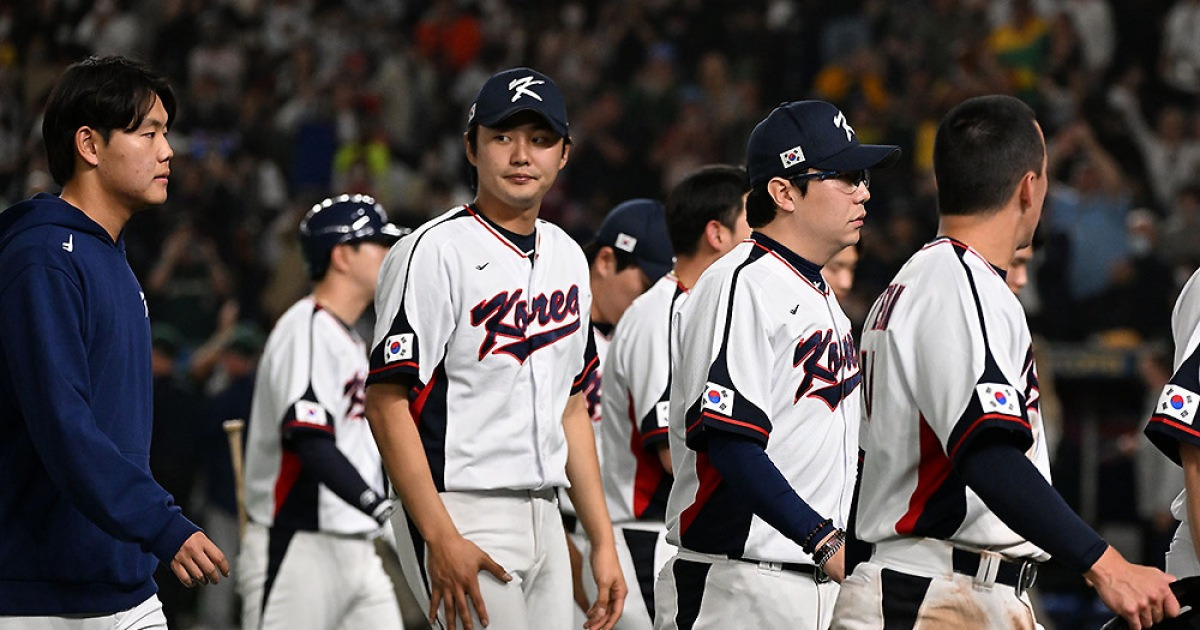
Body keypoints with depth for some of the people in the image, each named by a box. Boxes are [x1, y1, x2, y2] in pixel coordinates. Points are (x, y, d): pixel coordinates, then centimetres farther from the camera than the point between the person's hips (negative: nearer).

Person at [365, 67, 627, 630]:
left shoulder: (567, 257, 15)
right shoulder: (434, 253, -10)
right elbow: (387, 401, -15)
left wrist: (602, 541, 14)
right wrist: (442, 540, -22)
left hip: (544, 517, 8)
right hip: (462, 514, -8)